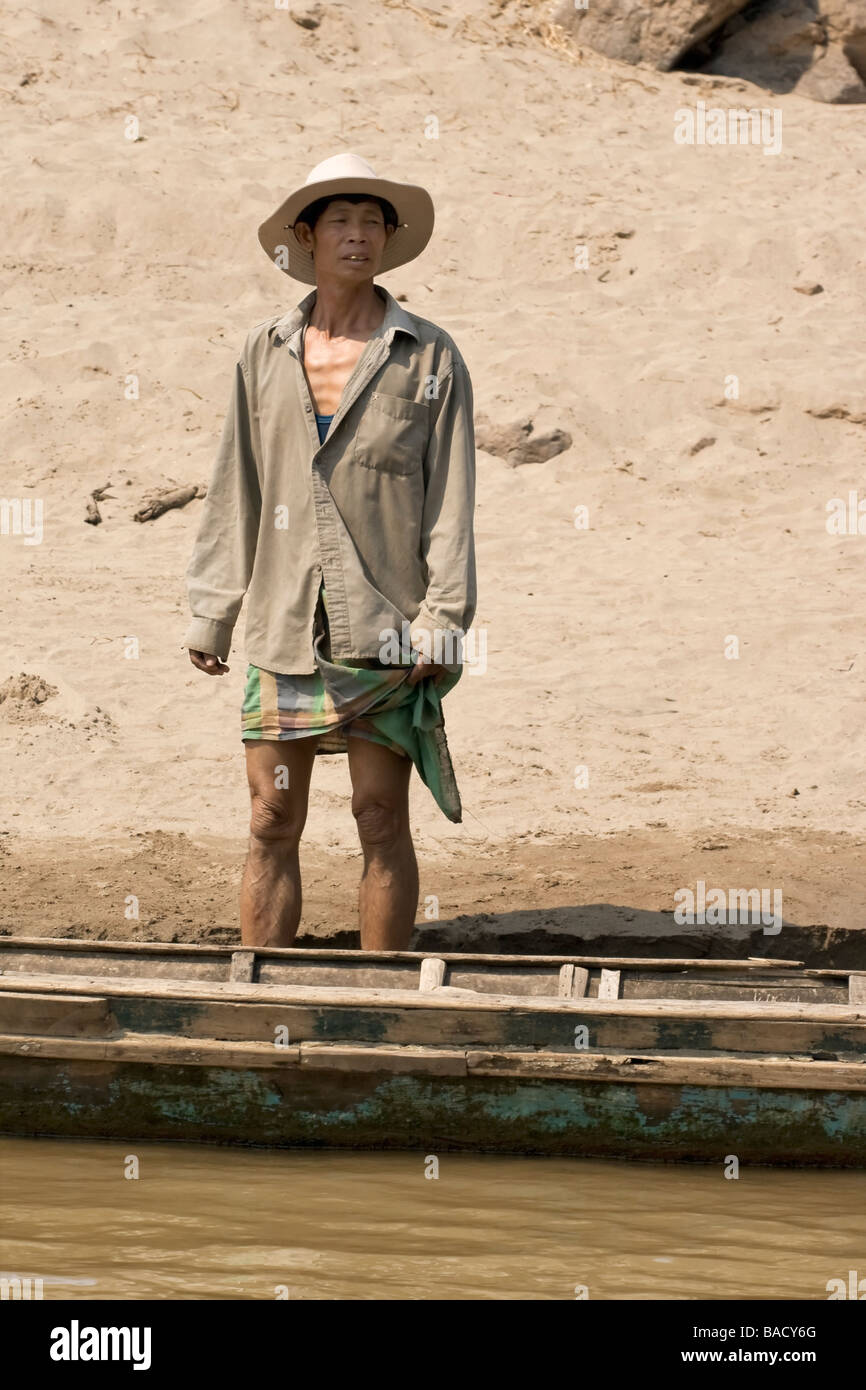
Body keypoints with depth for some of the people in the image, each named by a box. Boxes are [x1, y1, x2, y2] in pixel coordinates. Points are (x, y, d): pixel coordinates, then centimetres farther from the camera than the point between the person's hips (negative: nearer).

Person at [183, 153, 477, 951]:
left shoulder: (429, 357, 1)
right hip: (285, 626, 2)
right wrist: (210, 613, 11)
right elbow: (235, 493, 13)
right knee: (272, 823, 4)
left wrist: (446, 619, -8)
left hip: (384, 628, -2)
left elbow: (451, 498, -1)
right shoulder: (265, 354, 8)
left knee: (381, 817, 1)